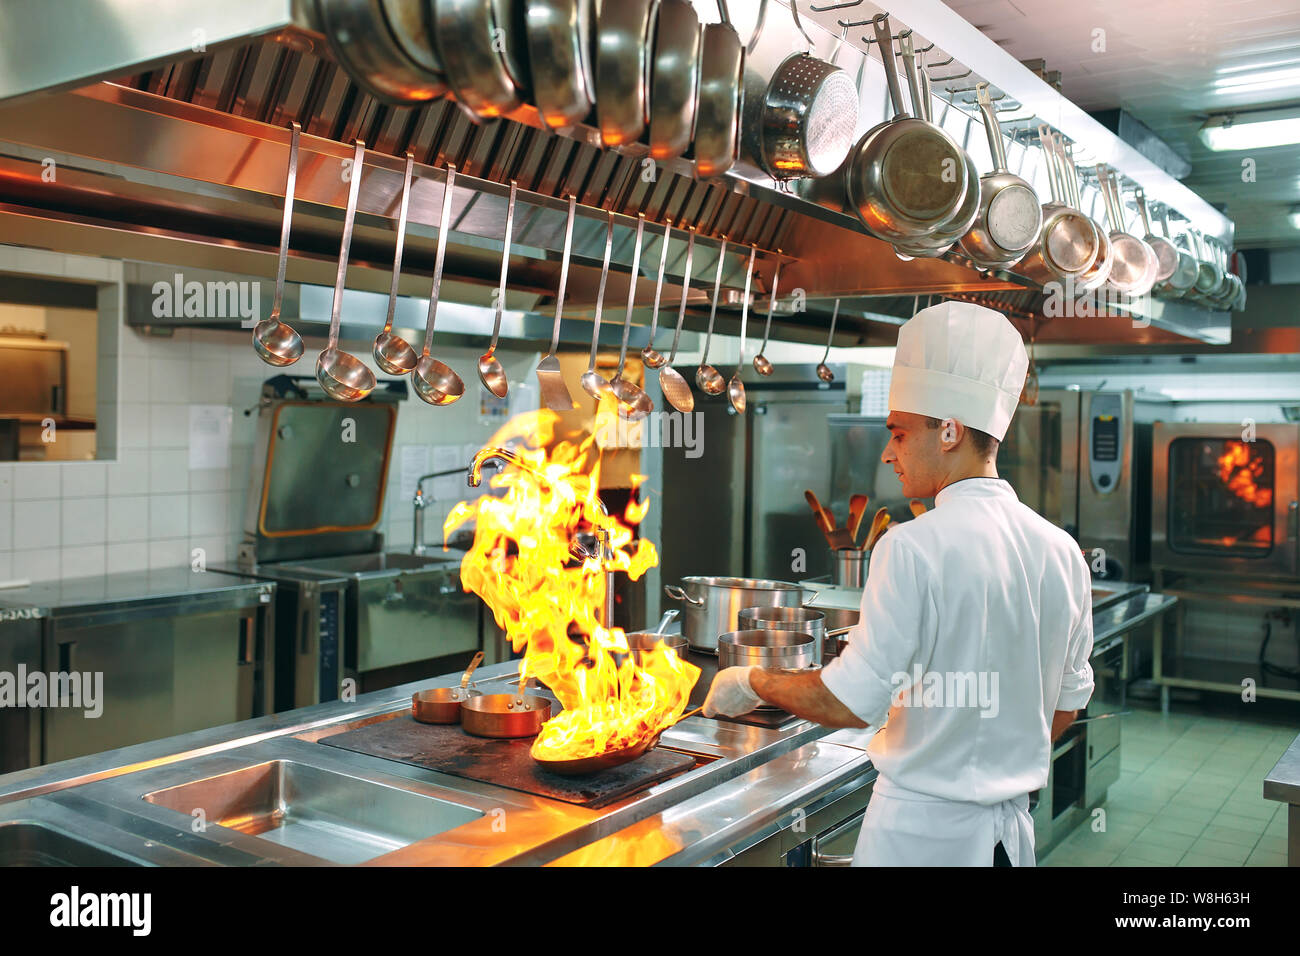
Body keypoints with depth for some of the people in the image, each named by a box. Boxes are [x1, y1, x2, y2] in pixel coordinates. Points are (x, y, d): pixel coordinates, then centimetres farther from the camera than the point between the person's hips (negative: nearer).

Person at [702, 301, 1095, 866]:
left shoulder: (914, 547, -21)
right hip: (1011, 828, 6)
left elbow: (851, 703, -20)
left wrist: (753, 684, -4)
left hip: (919, 830, -6)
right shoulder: (1061, 551, -1)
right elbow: (1066, 702, 9)